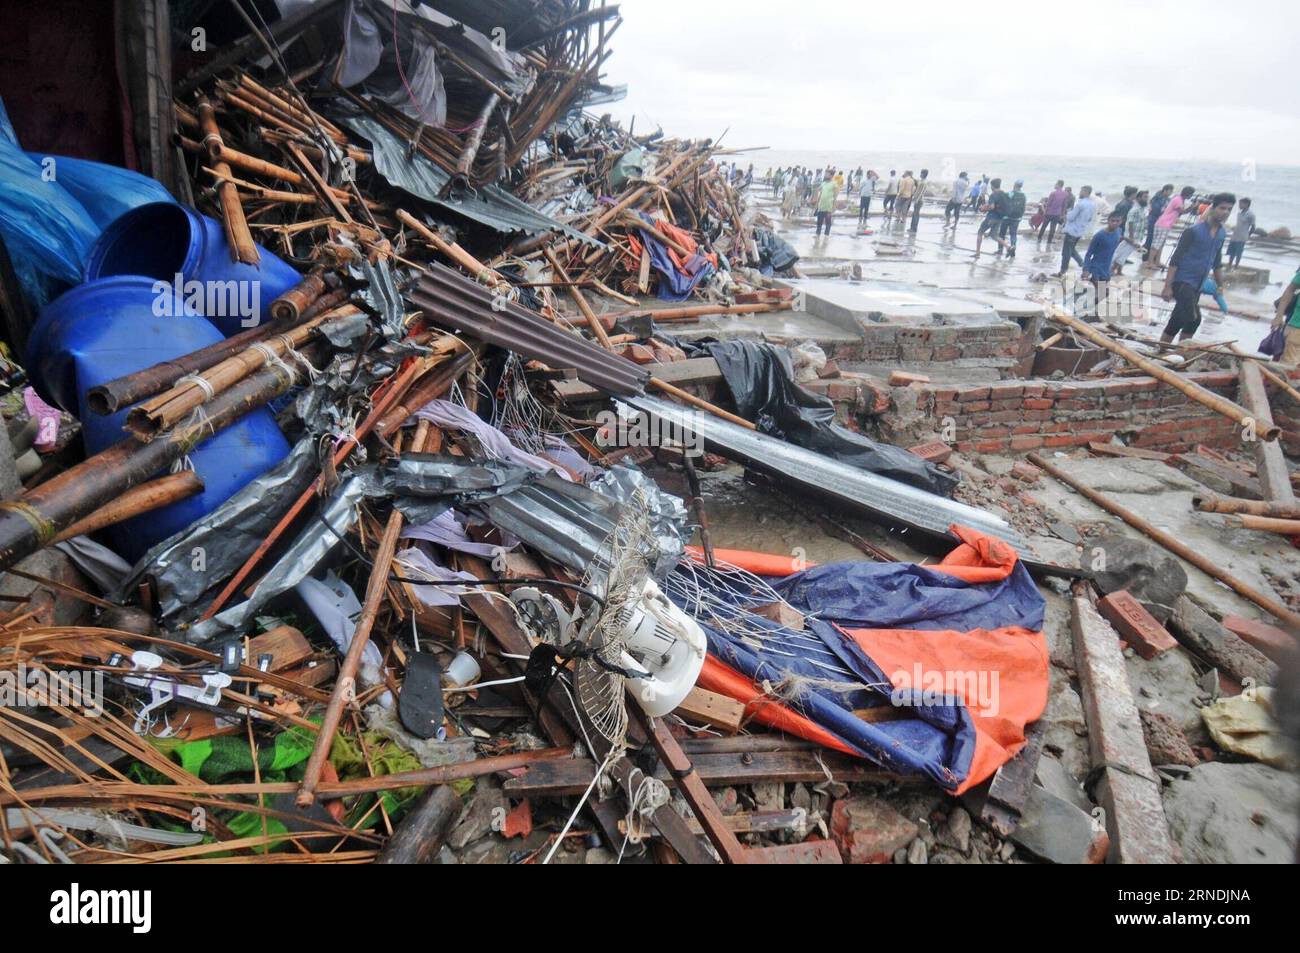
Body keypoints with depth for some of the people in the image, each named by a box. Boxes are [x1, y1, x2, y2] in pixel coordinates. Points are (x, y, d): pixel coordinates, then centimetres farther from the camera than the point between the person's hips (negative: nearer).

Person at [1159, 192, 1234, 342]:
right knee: (1194, 319, -20)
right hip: (1182, 281, -7)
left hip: (1197, 285, 7)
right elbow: (1175, 259, -14)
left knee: (1175, 323, 10)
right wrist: (1167, 286, -18)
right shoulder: (1194, 231, -12)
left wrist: (1220, 286, 25)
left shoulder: (1222, 234, 9)